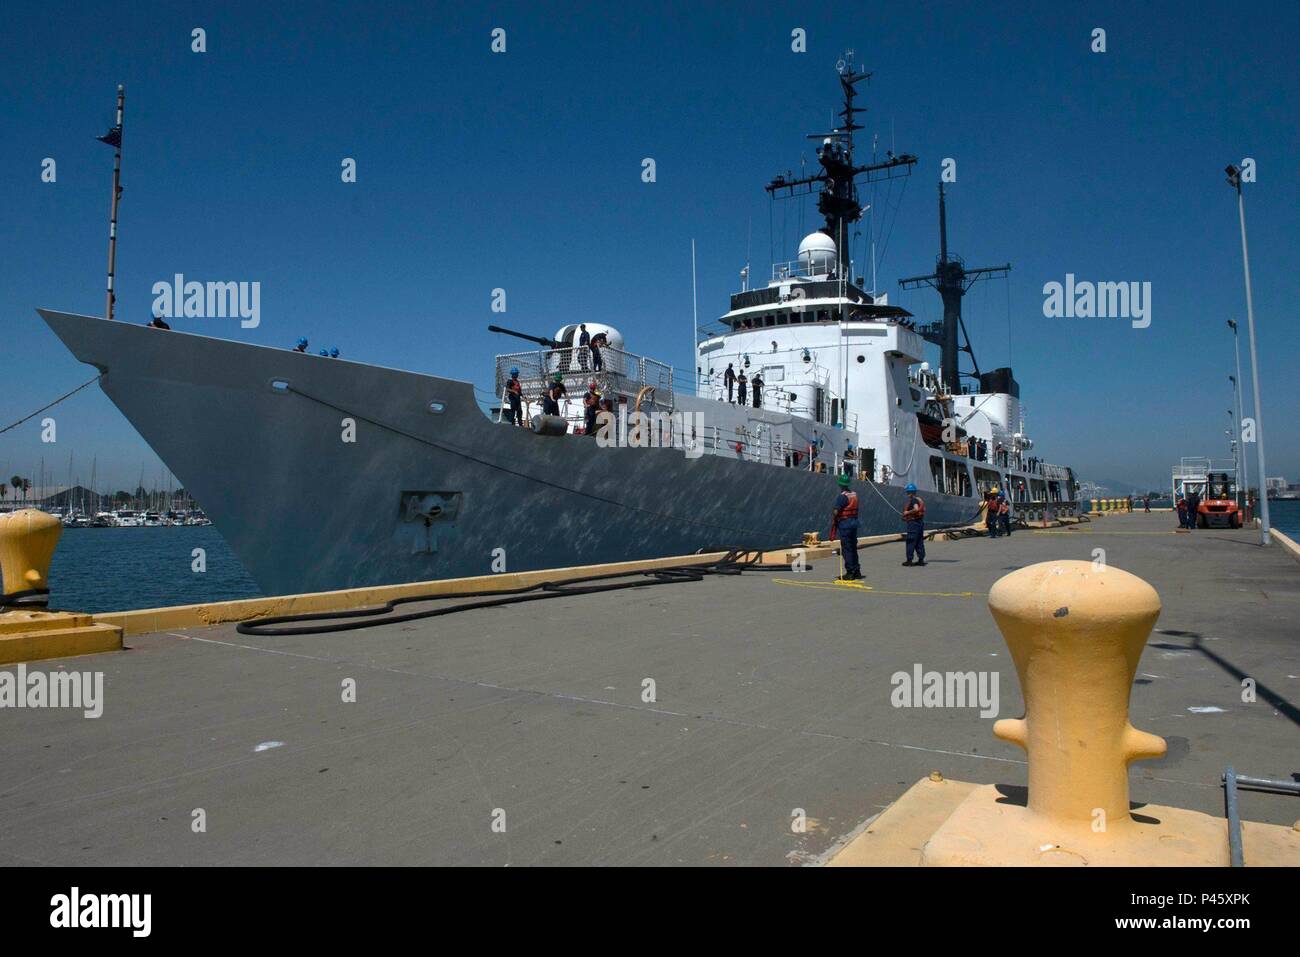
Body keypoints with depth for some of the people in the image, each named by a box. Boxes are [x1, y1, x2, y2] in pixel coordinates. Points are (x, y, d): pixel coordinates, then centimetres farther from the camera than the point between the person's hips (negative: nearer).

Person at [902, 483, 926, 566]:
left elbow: (916, 509, -31)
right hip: (920, 522, 10)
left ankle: (909, 560, -5)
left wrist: (907, 512, -17)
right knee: (919, 542, 10)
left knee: (910, 542, -6)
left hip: (913, 522, -10)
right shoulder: (919, 499, 17)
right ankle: (921, 560, 11)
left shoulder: (913, 500, -14)